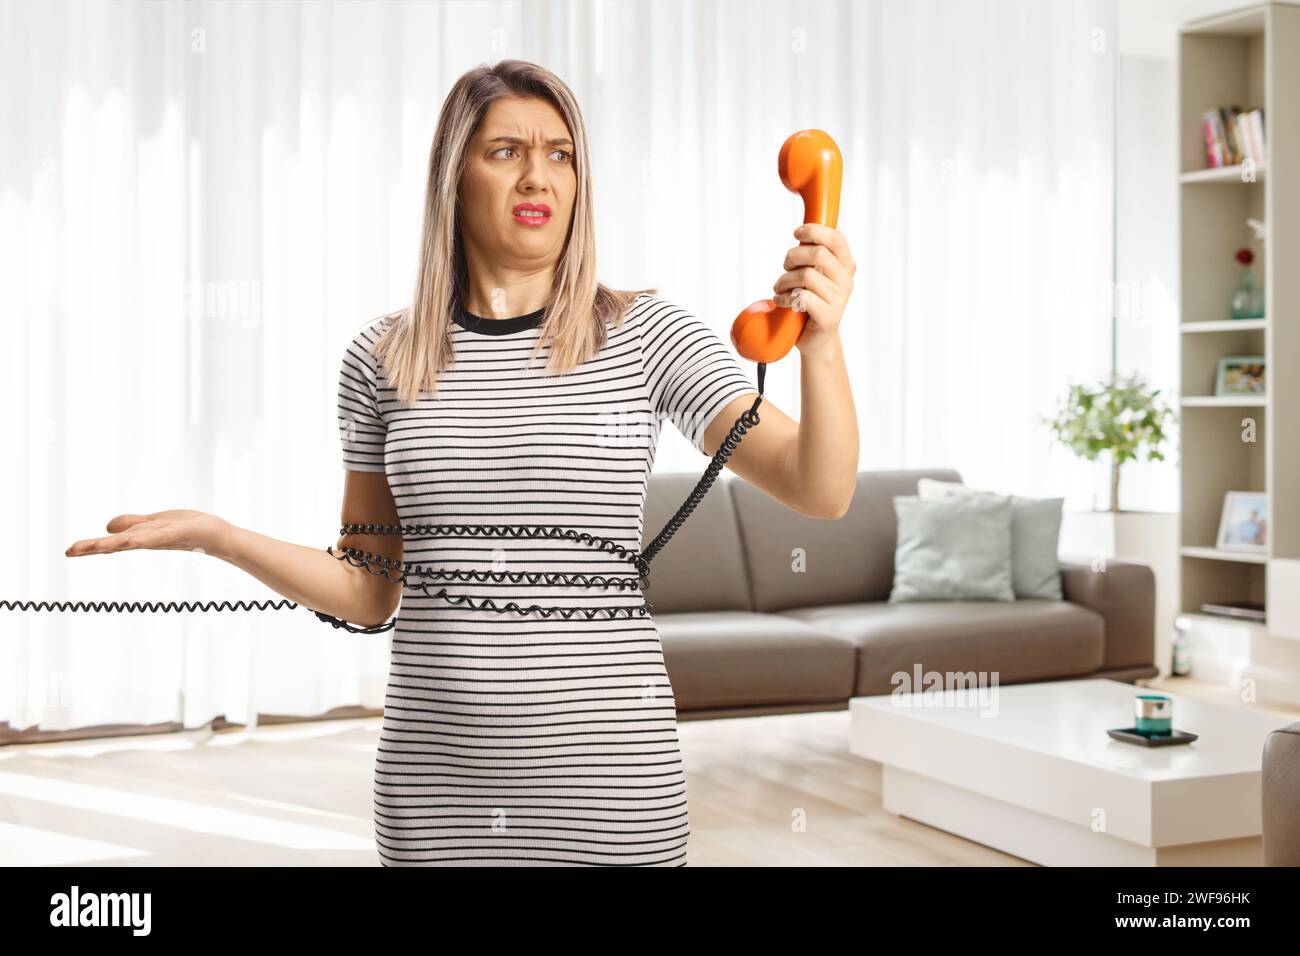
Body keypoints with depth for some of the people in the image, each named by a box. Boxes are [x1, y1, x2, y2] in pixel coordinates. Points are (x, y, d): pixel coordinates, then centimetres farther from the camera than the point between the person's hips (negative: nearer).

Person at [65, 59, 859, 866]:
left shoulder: (646, 335, -3)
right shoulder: (383, 360, 3)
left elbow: (822, 493, -12)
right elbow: (371, 594, 10)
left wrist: (821, 343, -29)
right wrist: (214, 535, -2)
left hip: (609, 778, -2)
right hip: (436, 788, 2)